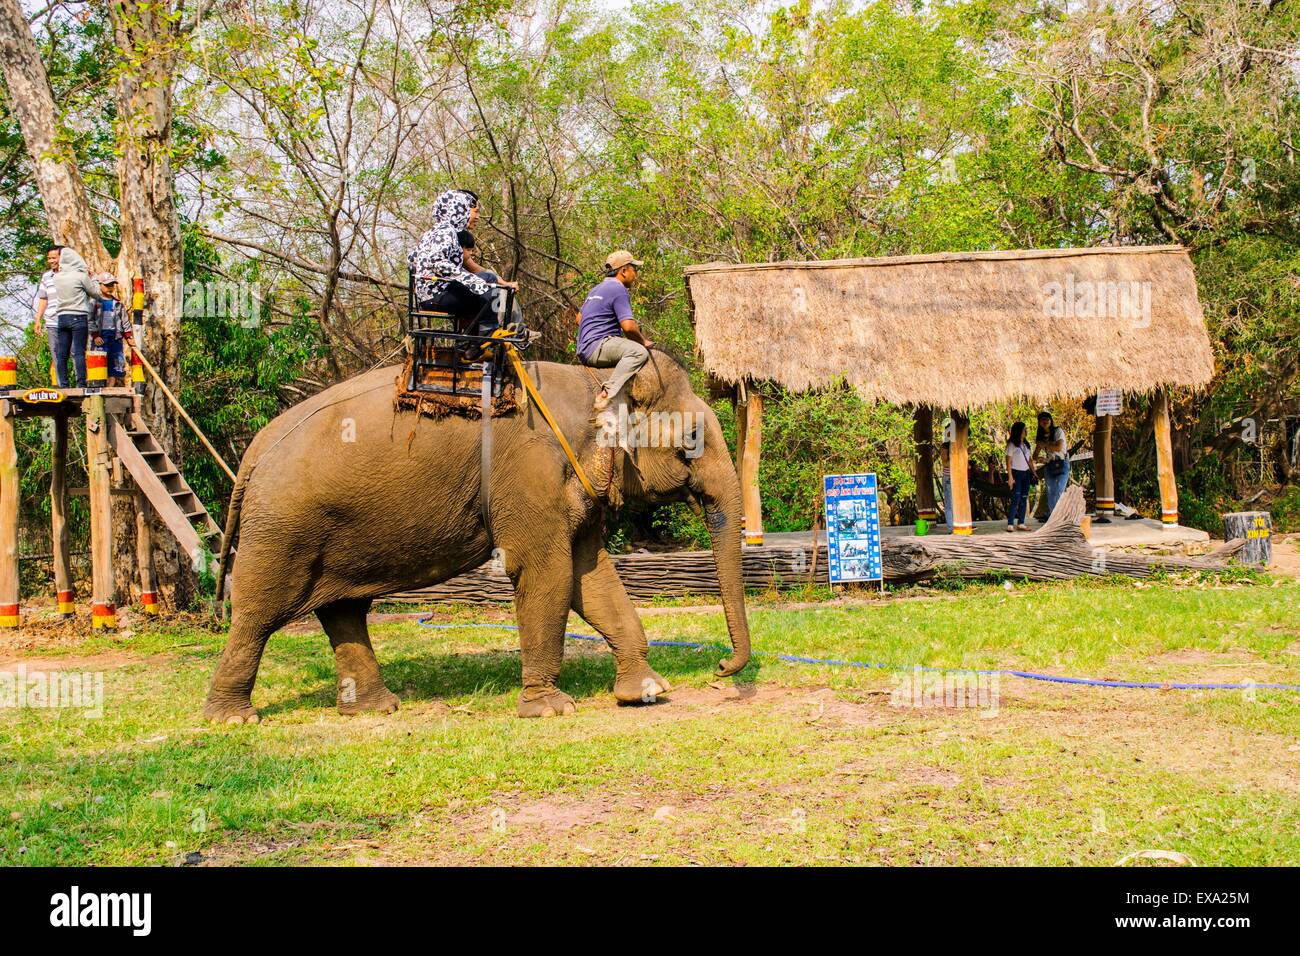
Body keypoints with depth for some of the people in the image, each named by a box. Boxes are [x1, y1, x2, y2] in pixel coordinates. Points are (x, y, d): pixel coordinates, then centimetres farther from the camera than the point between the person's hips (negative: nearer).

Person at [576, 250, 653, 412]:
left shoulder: (598, 288, 23)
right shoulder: (618, 289, -8)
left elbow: (579, 318, 32)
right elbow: (628, 326, -18)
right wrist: (643, 341, -1)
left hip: (584, 351, 10)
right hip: (597, 347, -10)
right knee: (639, 351, -28)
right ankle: (606, 395, -38)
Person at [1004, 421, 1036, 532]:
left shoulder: (1026, 444, 14)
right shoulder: (1012, 445, -6)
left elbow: (1030, 460, 18)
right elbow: (1008, 461, -9)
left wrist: (1033, 472, 8)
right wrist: (1010, 477, -16)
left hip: (1026, 474, 7)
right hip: (1016, 473, -7)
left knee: (1024, 500, 4)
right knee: (1016, 499, -13)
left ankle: (1020, 523, 7)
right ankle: (1010, 524, -13)